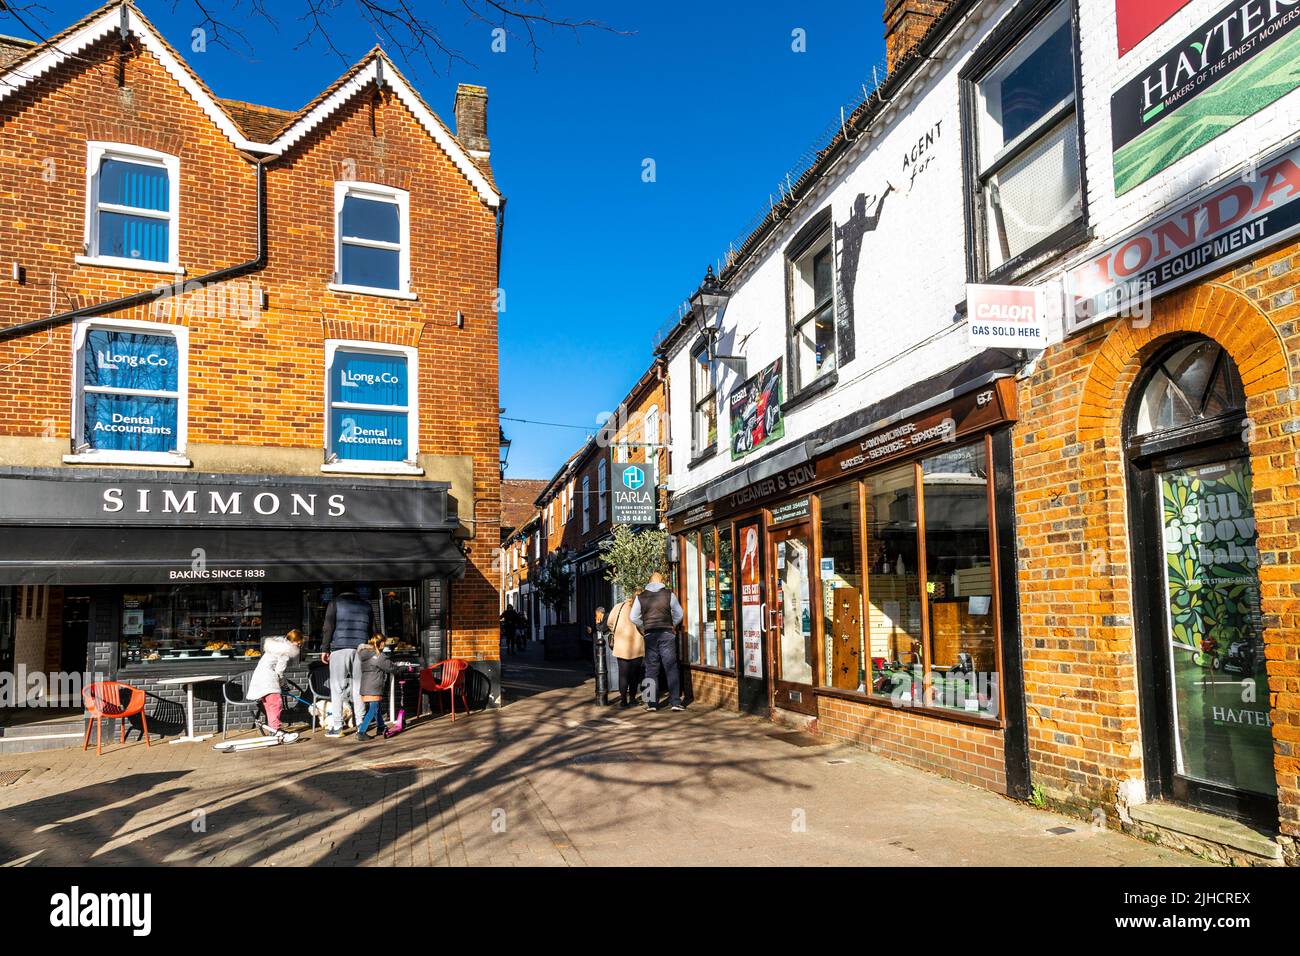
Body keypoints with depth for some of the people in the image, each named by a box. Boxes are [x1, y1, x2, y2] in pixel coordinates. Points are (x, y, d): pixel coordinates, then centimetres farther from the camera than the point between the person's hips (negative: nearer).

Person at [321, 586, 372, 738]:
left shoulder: (335, 603, 8)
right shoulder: (366, 605, 18)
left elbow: (329, 627, -1)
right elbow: (372, 630, 16)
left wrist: (326, 649, 1)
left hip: (340, 647, -3)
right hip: (361, 648, 3)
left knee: (337, 687, -1)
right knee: (358, 687, 8)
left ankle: (337, 726, -5)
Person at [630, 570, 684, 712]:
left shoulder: (641, 596, 3)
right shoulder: (669, 594, -1)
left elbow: (634, 617, 2)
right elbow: (679, 614, 1)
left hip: (650, 635, 1)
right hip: (667, 634, -1)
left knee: (651, 669, 7)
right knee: (671, 668, 1)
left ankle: (652, 703, 6)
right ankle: (675, 701, -2)